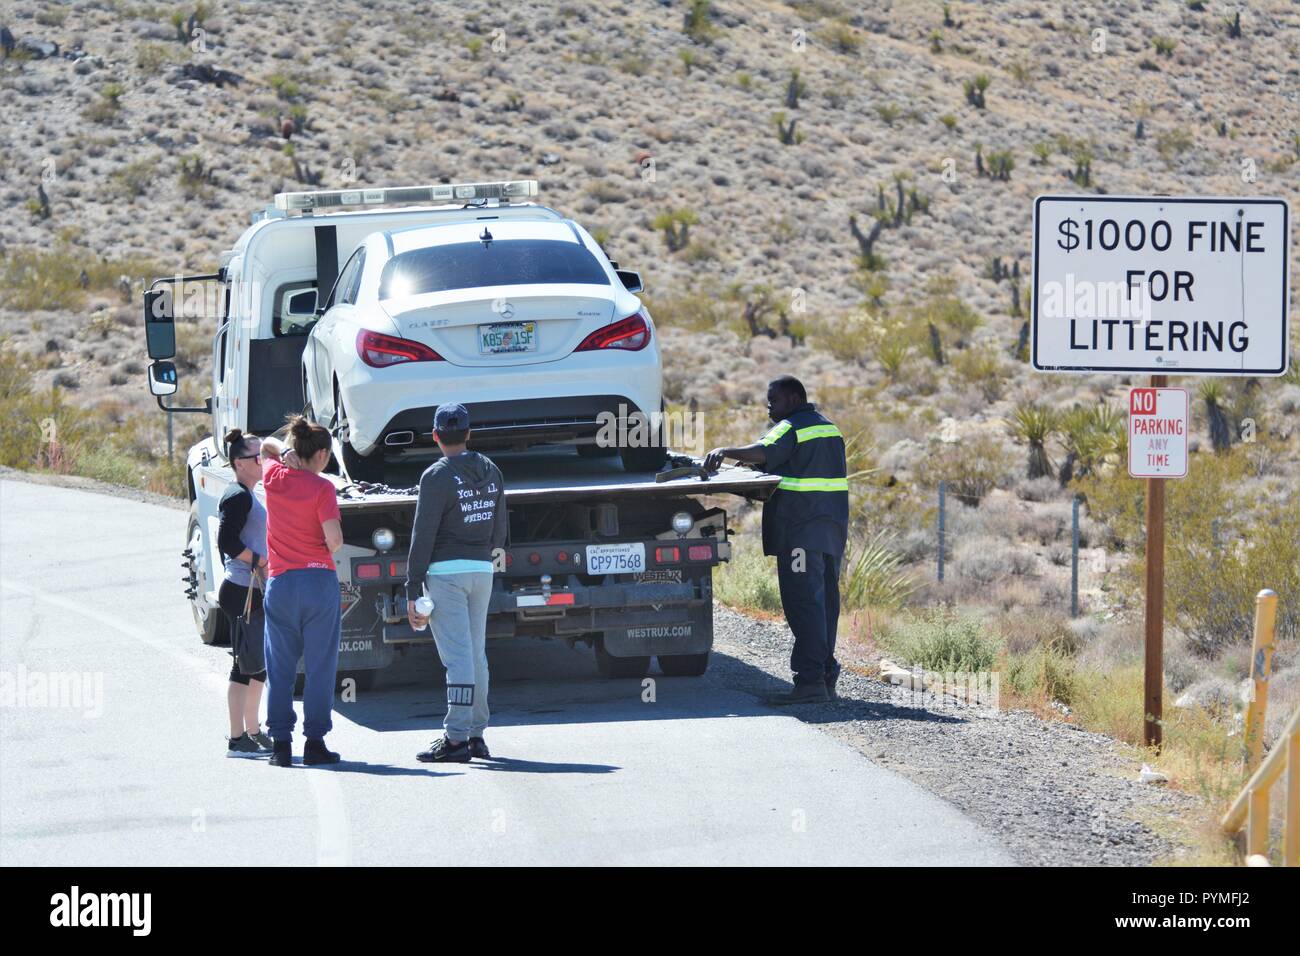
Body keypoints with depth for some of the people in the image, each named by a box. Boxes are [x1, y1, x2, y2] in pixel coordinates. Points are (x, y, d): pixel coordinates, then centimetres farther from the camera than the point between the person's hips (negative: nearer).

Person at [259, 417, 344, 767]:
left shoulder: (274, 477, 3)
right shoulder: (321, 488, -9)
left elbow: (266, 445, 25)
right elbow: (334, 539, -16)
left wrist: (285, 453, 5)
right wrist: (330, 549, 7)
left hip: (280, 581, 3)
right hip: (319, 580, -3)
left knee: (280, 667, 7)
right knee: (320, 666, 4)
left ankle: (281, 742, 4)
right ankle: (315, 742, 4)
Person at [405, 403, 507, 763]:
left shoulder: (437, 476, -11)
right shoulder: (491, 472, 10)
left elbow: (423, 537, -12)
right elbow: (499, 530, 15)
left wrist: (413, 591, -11)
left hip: (446, 571, -6)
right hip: (483, 571, 6)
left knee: (457, 656, -10)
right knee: (476, 654, 13)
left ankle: (455, 738, -13)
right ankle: (476, 734, 16)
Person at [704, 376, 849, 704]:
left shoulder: (791, 428, -9)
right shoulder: (828, 427, 20)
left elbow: (764, 452, -26)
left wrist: (725, 452, -29)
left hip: (800, 527, -9)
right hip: (831, 527, 9)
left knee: (803, 602, -11)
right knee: (825, 600, 12)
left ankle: (810, 680, -17)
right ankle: (826, 675, 13)